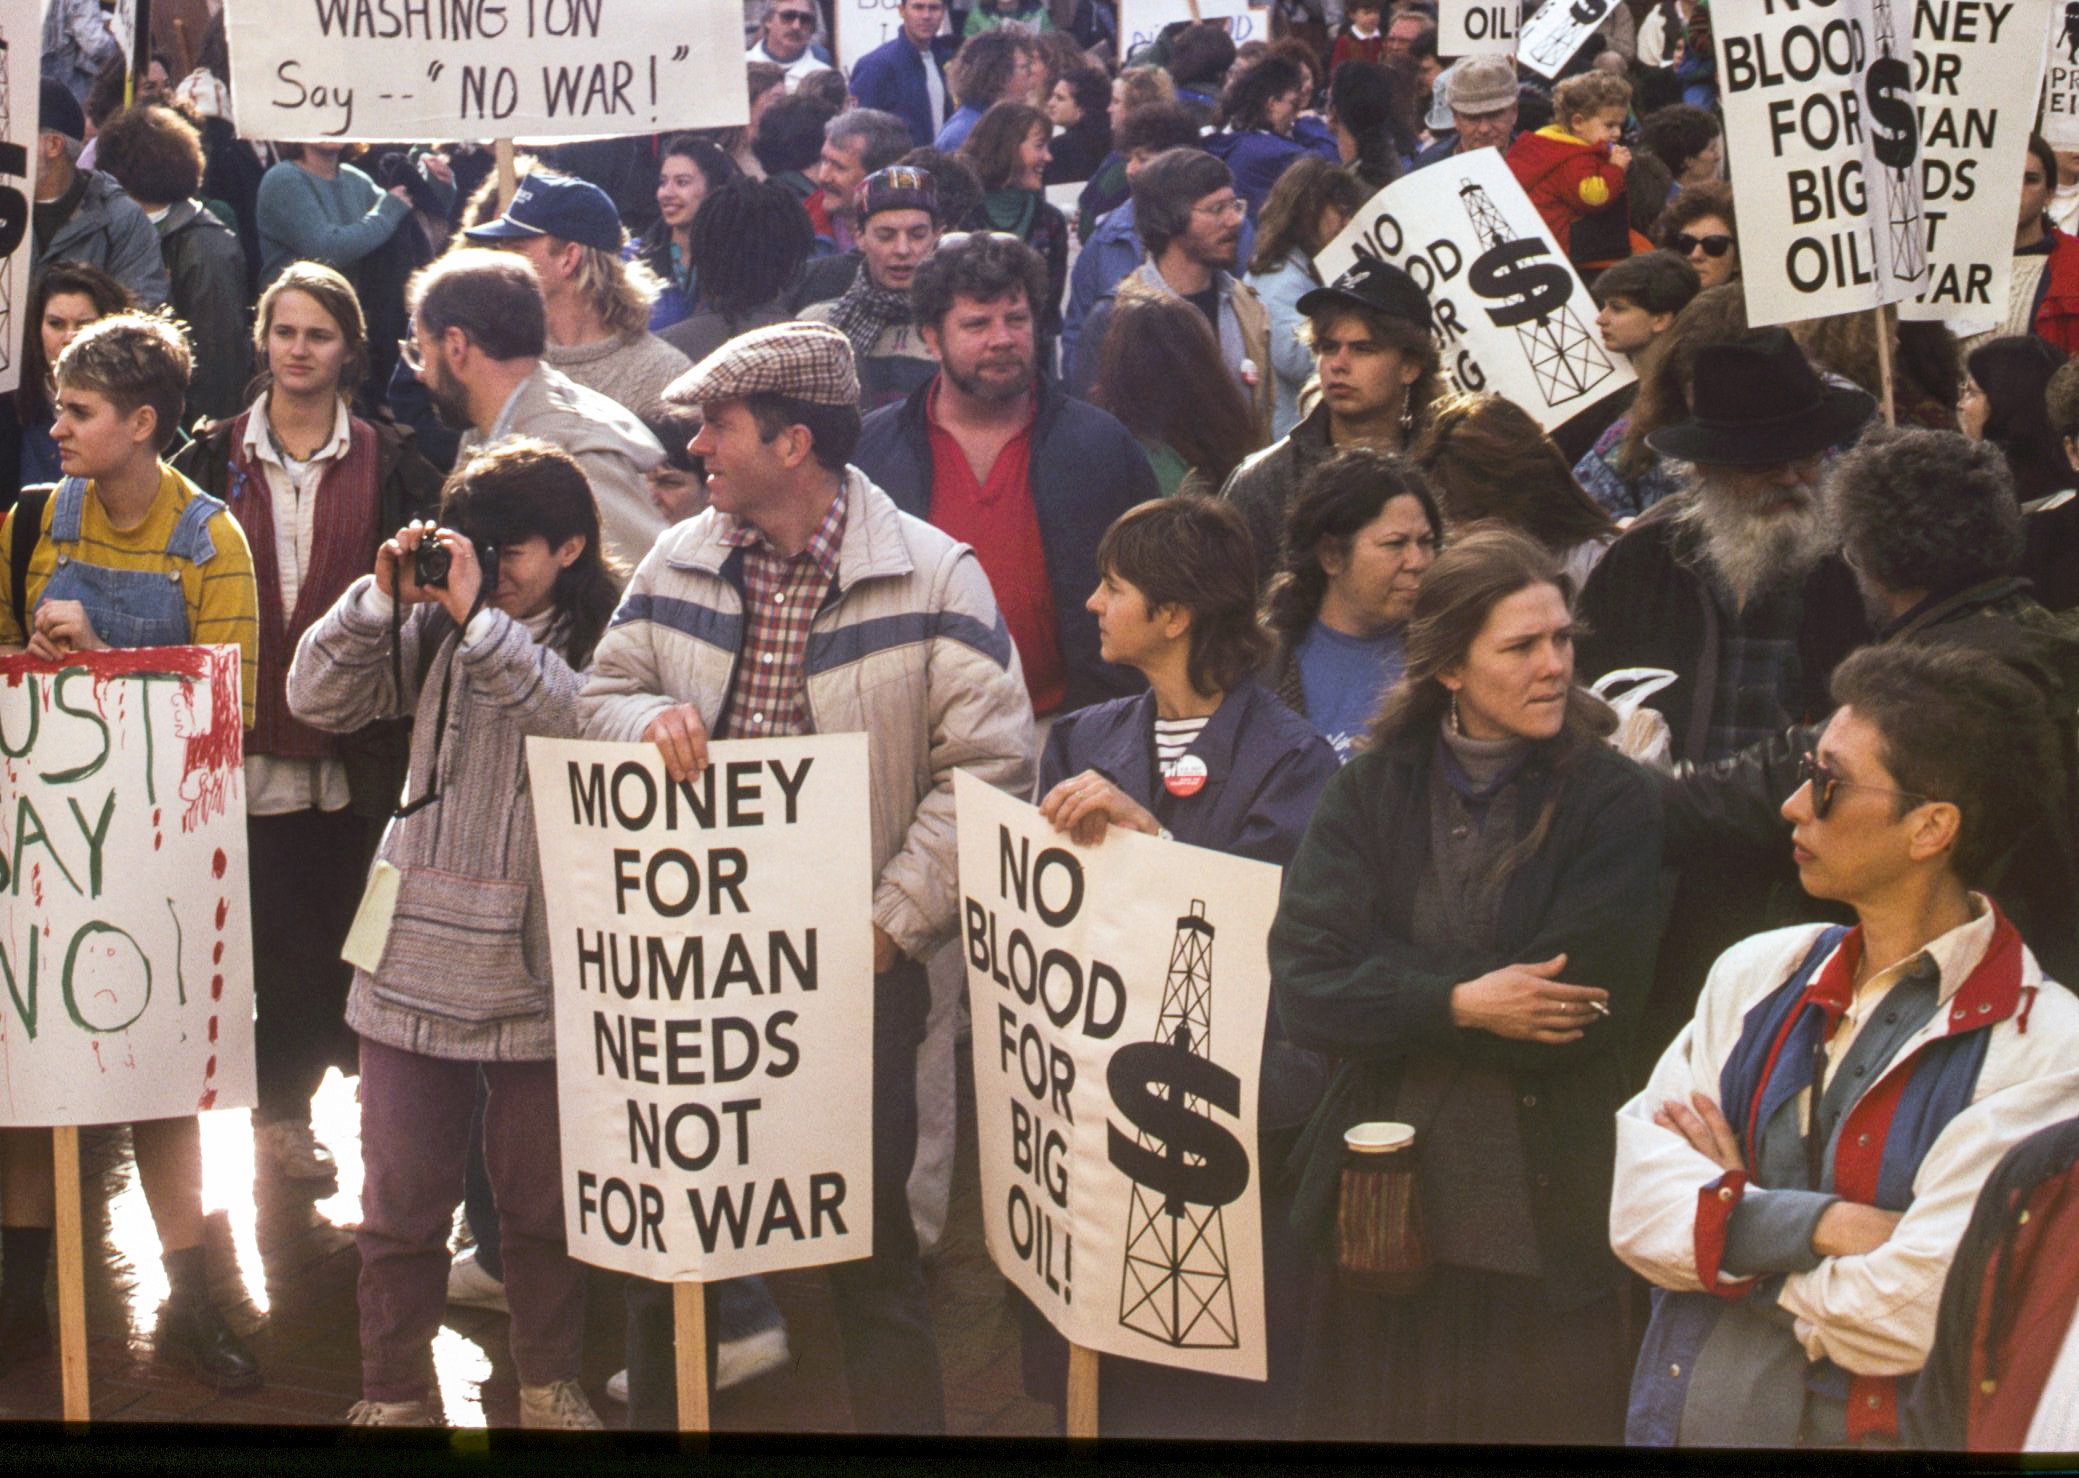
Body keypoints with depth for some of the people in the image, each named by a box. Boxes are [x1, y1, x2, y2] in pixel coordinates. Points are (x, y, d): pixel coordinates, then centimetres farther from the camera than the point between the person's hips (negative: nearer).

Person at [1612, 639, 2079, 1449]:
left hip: (1865, 1428, -4)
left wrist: (1726, 1218, -8)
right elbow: (1637, 1207, -7)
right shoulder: (1757, 973, 2)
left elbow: (1905, 1316, -21)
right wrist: (1820, 1225, -20)